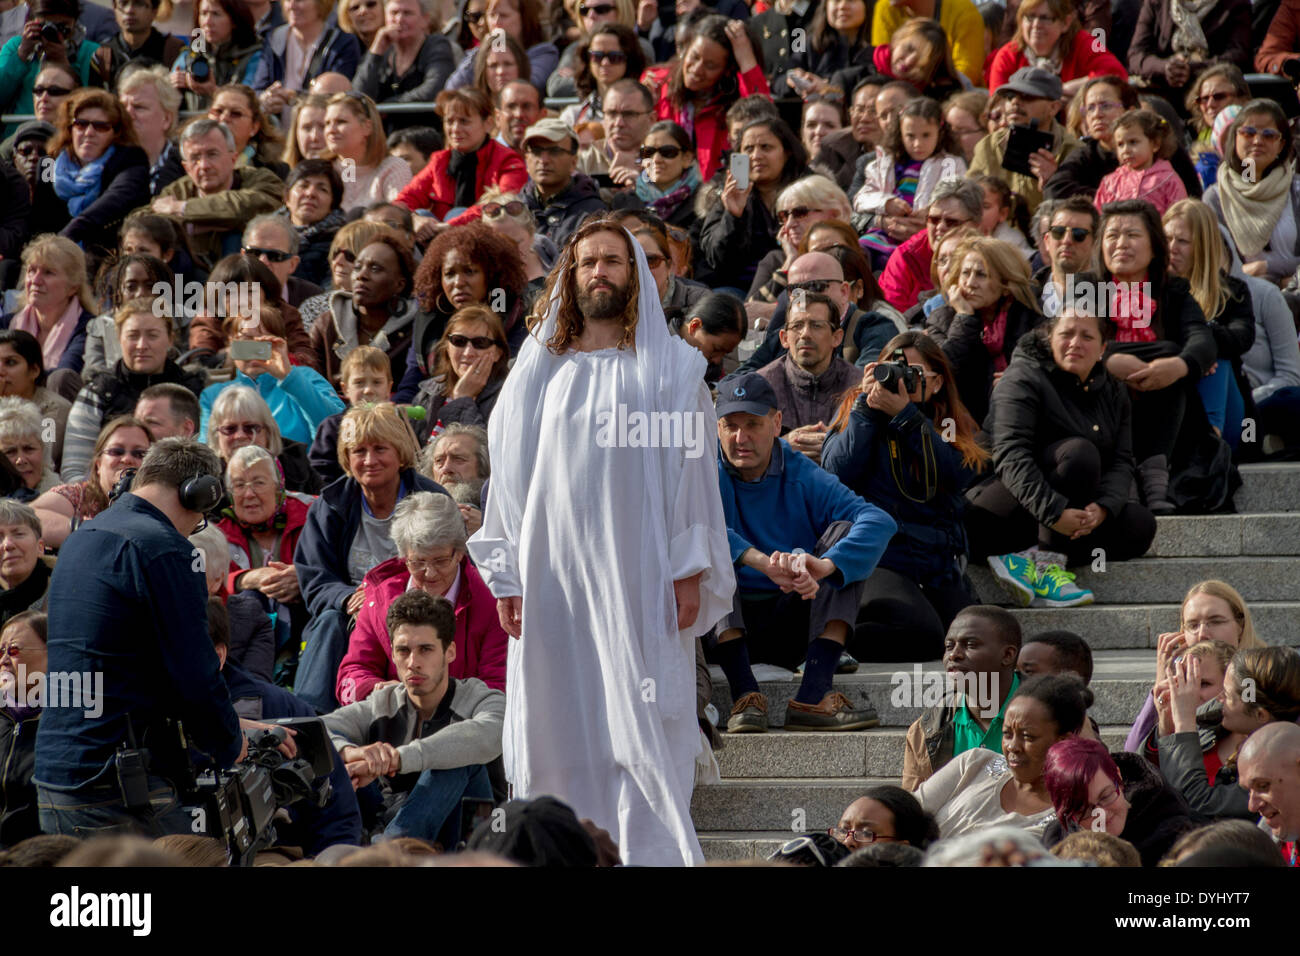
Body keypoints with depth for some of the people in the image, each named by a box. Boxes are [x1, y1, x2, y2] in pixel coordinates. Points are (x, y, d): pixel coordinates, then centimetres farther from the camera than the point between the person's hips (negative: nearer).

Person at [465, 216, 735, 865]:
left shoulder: (671, 368, 7)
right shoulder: (538, 370, 13)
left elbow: (693, 468, 2)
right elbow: (511, 472, 11)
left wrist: (690, 571, -7)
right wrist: (507, 576, 4)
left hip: (636, 570, -2)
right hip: (555, 577, 2)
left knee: (642, 735, -6)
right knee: (561, 737, 0)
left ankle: (649, 856, -7)